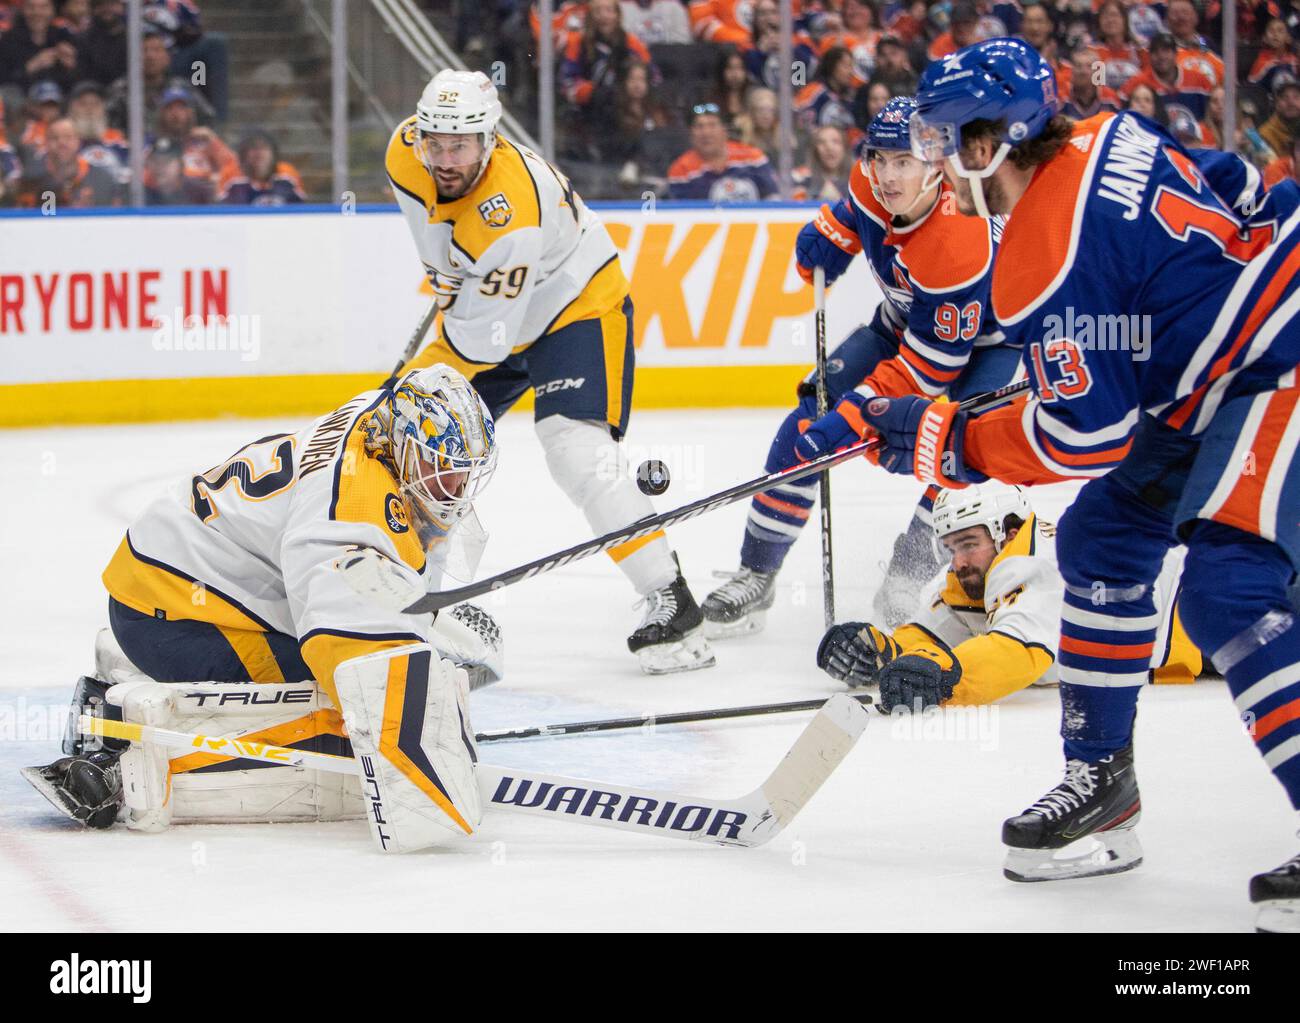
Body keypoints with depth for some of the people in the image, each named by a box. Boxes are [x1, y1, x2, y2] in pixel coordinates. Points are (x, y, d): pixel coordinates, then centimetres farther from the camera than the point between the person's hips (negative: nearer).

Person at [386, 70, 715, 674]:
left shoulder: (510, 213, -37)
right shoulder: (406, 154, -15)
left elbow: (484, 339, -32)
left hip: (577, 305, -8)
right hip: (481, 304, 8)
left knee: (577, 449, -27)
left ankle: (671, 603, -23)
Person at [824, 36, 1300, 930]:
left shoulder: (1045, 256, -23)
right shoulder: (1103, 142, 4)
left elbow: (1087, 435, -21)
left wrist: (946, 443, -10)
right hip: (1220, 368, 11)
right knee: (1104, 538, 13)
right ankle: (1103, 786, 21)